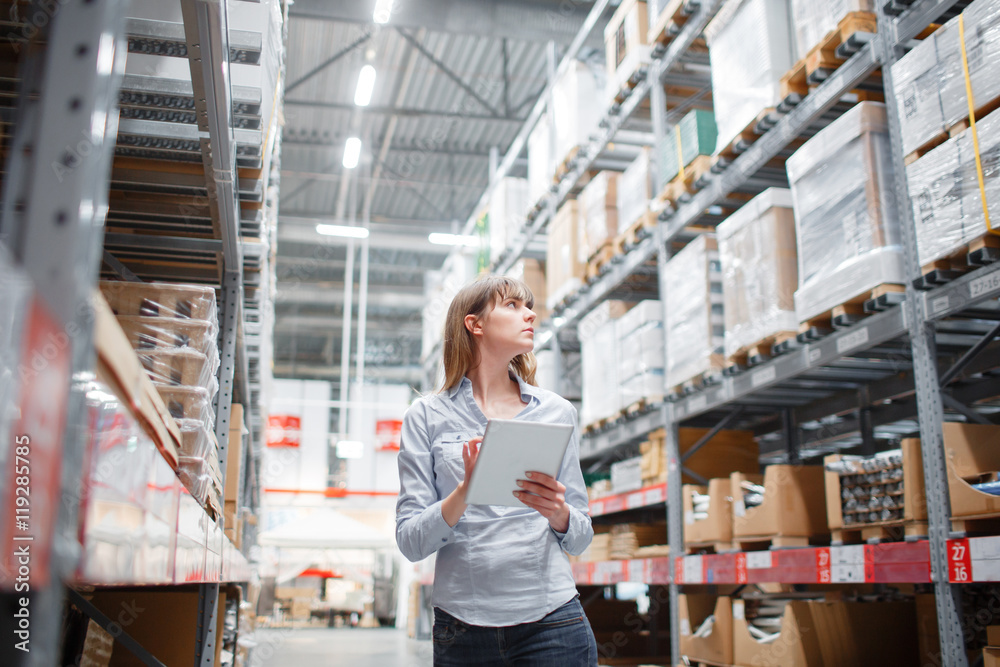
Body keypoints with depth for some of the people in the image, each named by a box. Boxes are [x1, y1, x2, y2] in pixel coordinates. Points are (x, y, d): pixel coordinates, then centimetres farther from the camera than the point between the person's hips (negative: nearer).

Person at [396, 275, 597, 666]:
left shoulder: (557, 412, 6)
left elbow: (580, 538, 8)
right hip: (462, 629, -1)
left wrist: (557, 512, -14)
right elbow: (410, 542, -4)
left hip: (551, 622, 1)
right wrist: (465, 491, -21)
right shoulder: (427, 416, 1)